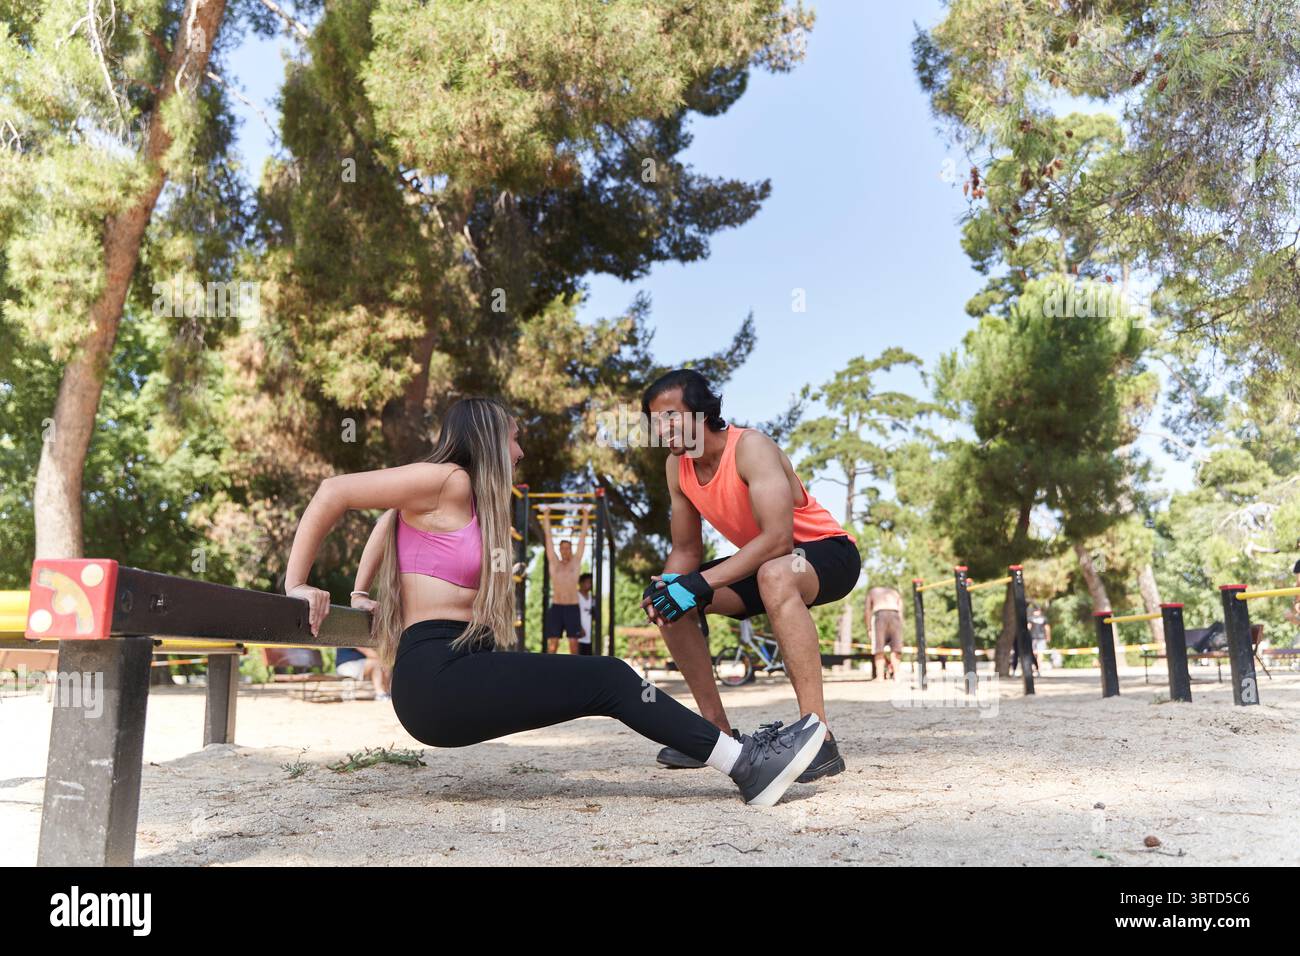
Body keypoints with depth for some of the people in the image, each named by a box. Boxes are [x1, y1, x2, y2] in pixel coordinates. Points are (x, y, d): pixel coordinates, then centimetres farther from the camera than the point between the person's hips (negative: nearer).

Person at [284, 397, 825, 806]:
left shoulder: (474, 502, 18)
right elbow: (333, 492, -14)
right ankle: (749, 766, -7)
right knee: (611, 681, -12)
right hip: (437, 674, -9)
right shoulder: (448, 481, -10)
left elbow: (389, 519, 32)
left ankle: (744, 760, 5)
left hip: (459, 672, 9)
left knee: (609, 682, 5)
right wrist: (296, 585, -13)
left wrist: (363, 595, 27)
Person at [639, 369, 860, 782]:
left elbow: (777, 537, -36)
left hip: (828, 552, -8)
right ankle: (719, 732, 6)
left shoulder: (751, 446, -26)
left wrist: (701, 583, -40)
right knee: (668, 603, -2)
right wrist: (665, 585, -22)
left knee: (775, 574, -41)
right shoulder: (677, 467, -4)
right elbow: (685, 550, 1)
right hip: (765, 559, 8)